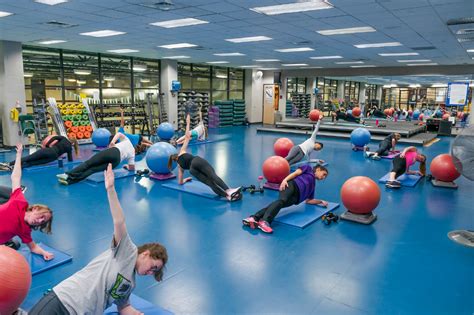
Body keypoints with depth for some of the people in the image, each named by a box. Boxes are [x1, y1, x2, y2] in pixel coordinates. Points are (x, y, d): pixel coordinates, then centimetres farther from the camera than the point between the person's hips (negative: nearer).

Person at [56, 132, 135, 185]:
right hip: (117, 161, 2)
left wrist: (112, 141, 9)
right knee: (93, 169, -8)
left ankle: (68, 175, -29)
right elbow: (132, 168, 22)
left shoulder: (127, 141, 30)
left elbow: (119, 134, 13)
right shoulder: (132, 155, 30)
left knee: (88, 163, -9)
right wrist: (127, 167, 42)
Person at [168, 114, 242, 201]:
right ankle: (229, 191, -51)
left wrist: (186, 179, 56)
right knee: (213, 176, -25)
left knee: (210, 183, -17)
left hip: (192, 169, 2)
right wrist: (188, 123, 37)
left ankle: (227, 195, -42)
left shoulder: (180, 166, 37)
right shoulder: (182, 151, 33)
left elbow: (180, 182, 36)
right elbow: (187, 136, 28)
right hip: (197, 161, -2)